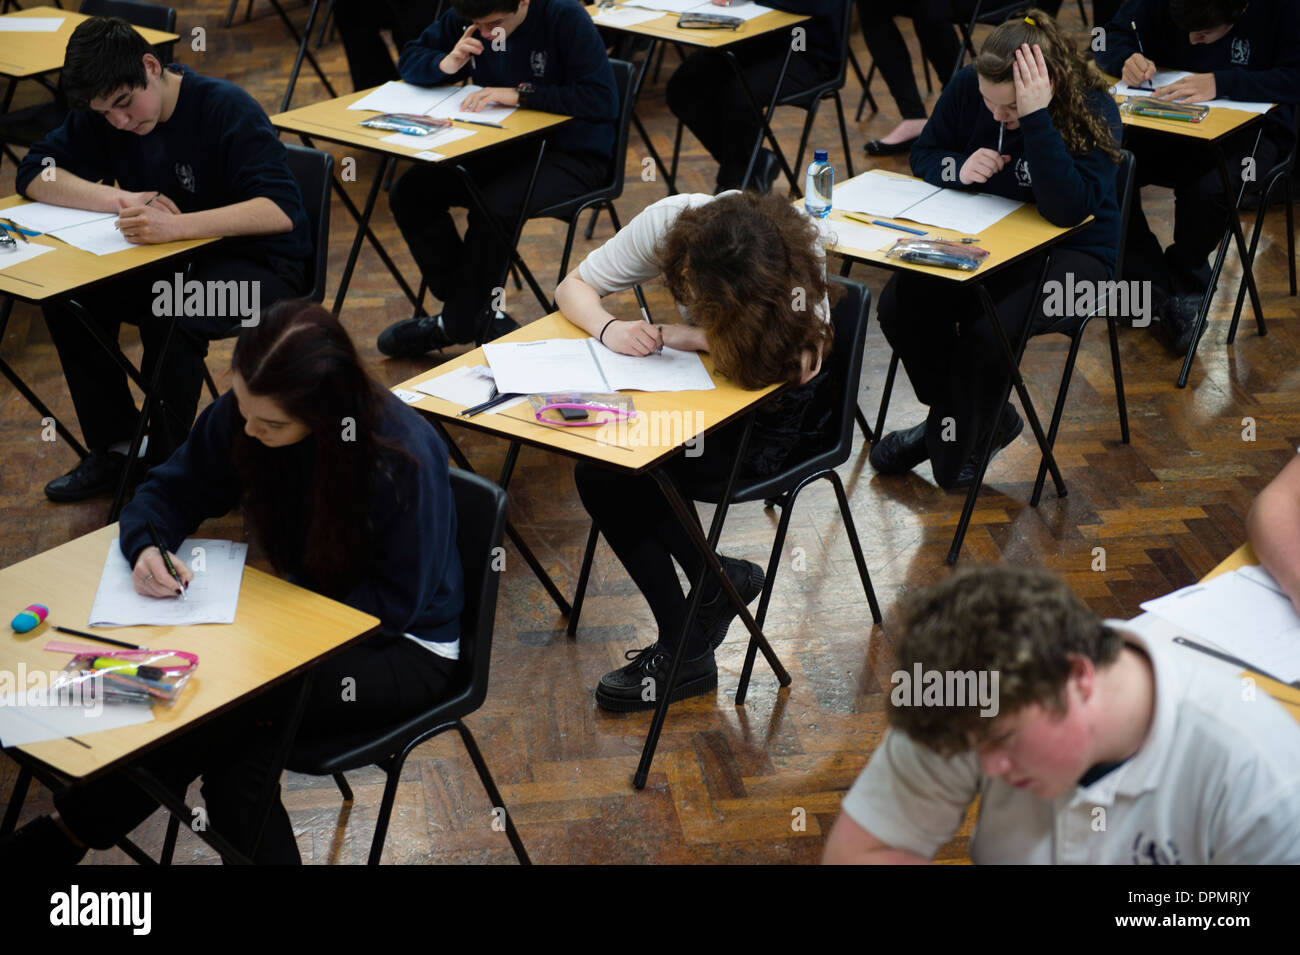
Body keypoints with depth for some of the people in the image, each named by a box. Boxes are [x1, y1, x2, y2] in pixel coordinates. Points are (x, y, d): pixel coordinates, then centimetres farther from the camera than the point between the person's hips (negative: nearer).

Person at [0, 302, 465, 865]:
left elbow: (394, 605, -19)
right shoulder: (240, 417, -11)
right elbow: (171, 490, 4)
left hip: (404, 648, -5)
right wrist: (148, 545, -18)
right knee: (238, 763, -28)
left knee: (229, 701, -30)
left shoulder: (404, 455, -27)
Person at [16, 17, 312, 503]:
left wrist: (175, 225, -44)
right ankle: (115, 448, -2)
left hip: (259, 261, -6)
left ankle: (163, 466, -13)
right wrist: (123, 199, -24)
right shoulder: (103, 115, -3)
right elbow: (32, 173, -6)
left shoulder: (229, 110, -22)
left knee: (170, 321, -34)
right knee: (67, 297, -16)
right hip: (174, 261, 6)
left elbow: (281, 209, -32)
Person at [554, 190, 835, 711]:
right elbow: (574, 286, -9)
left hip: (777, 408, -5)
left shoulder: (800, 254, -29)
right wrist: (609, 328, -31)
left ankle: (683, 650, -8)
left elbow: (782, 357, -31)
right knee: (596, 468, -21)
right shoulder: (667, 221, -20)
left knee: (612, 476, -23)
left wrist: (674, 335, -30)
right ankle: (718, 581, -3)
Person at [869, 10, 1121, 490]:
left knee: (987, 333, -30)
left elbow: (1069, 208, -35)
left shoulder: (1094, 112, -22)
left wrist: (1035, 117, -40)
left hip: (1071, 252, -5)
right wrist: (959, 167, -19)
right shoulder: (968, 86, -9)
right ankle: (951, 413, 7)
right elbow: (923, 155, 5)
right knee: (900, 303, -20)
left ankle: (960, 442, 2)